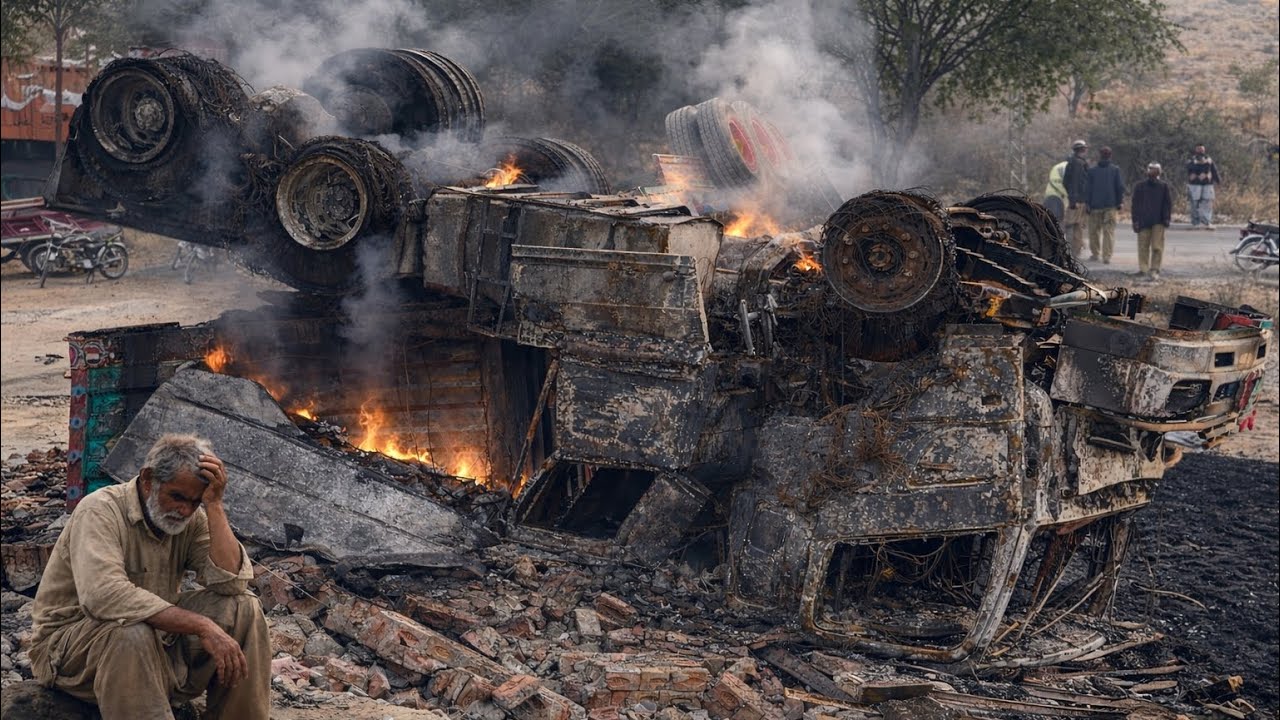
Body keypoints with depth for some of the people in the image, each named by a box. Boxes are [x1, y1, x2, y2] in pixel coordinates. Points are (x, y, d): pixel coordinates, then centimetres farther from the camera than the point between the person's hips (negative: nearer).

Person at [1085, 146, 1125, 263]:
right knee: (1109, 231, 0)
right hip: (1110, 205, 0)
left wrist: (1087, 204, 3)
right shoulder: (1115, 170, 0)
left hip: (1095, 205, 0)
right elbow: (1120, 187, -1)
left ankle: (1095, 253, 19)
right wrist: (1119, 202, 7)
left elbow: (1088, 188, -1)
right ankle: (1107, 256, -7)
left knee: (1094, 230, 13)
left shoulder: (1092, 170, 0)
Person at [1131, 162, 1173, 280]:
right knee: (1143, 246, 3)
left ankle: (1154, 270, -1)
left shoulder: (1163, 186, 2)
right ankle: (1143, 269, 9)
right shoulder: (1140, 186, 4)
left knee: (1157, 247, -4)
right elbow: (1135, 204, 7)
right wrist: (1136, 221, 0)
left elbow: (1168, 203, 5)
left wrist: (1166, 219, -3)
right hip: (1143, 221, 1)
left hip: (1158, 222, -1)